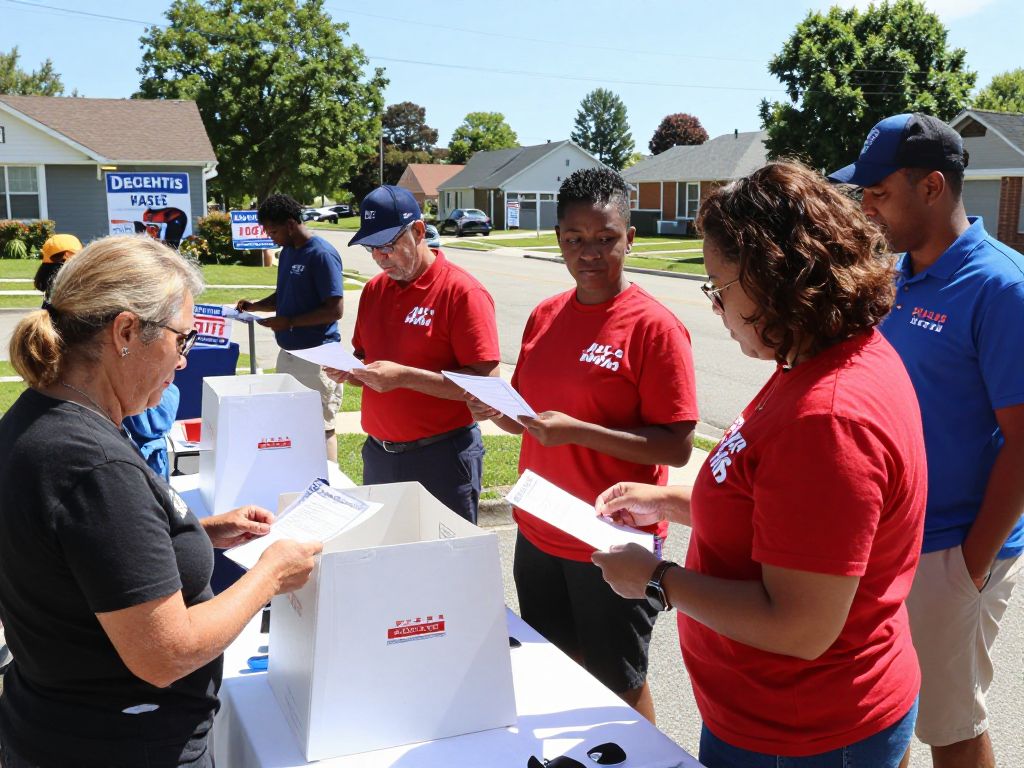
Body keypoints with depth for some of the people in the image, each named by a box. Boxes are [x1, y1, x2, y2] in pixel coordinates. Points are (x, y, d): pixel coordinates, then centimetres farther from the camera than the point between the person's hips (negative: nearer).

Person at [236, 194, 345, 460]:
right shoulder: (287, 252, 12)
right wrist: (255, 306, 6)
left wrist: (289, 322, -19)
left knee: (321, 427, -1)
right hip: (288, 353, 9)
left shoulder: (322, 254, -15)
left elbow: (335, 309, -19)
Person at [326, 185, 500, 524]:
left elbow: (486, 382, -19)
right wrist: (348, 371, -3)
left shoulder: (462, 292, -13)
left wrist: (404, 376, -25)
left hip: (440, 458, -6)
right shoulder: (374, 289, 9)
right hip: (378, 454, 7)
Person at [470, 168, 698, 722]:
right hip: (538, 534, 7)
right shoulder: (544, 316, 5)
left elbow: (677, 447, -19)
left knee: (618, 683, 12)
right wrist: (498, 411, -6)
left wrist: (578, 430, -27)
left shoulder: (654, 327, -15)